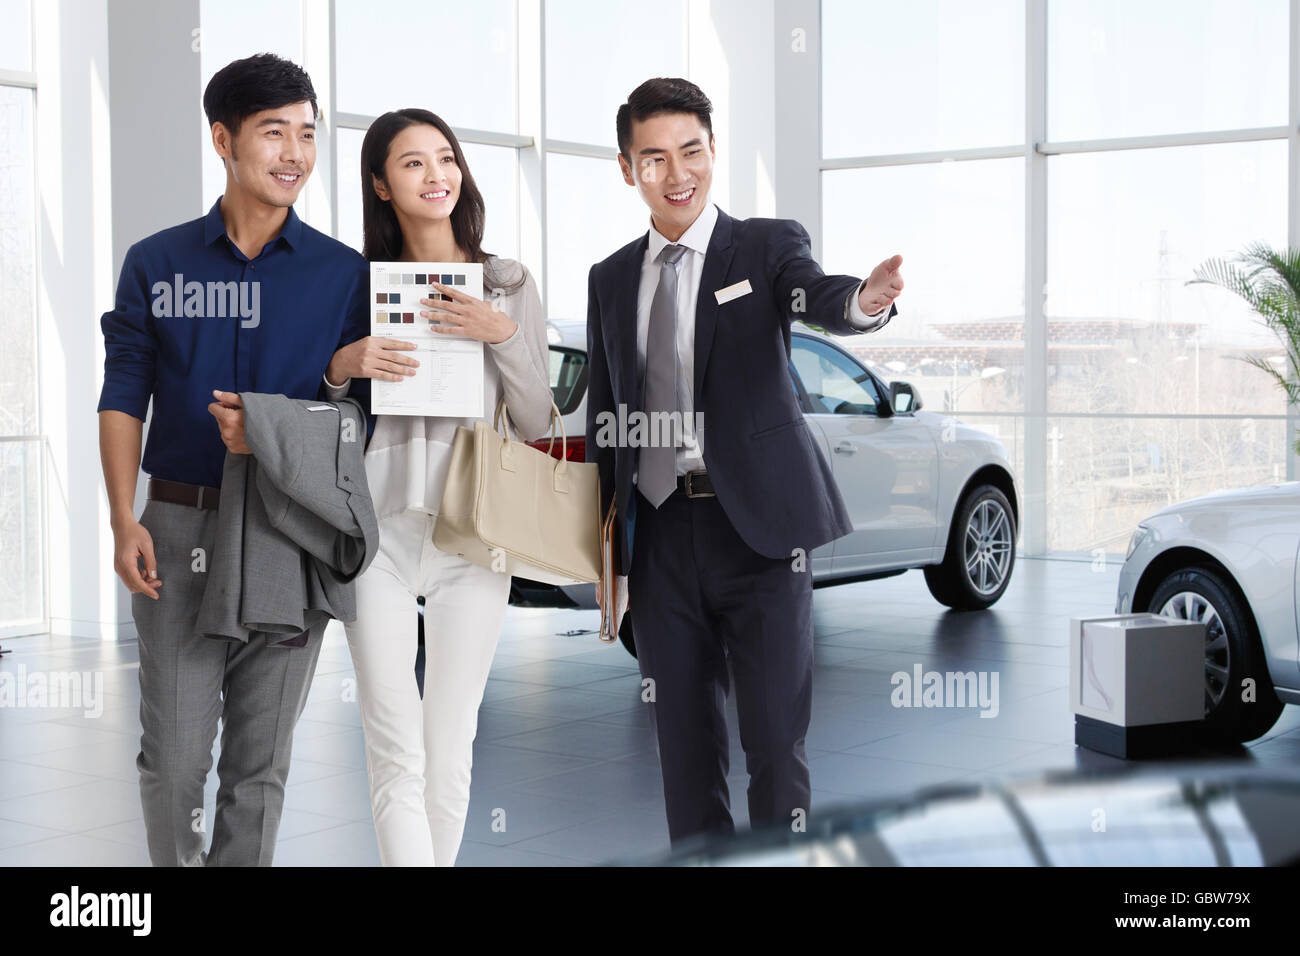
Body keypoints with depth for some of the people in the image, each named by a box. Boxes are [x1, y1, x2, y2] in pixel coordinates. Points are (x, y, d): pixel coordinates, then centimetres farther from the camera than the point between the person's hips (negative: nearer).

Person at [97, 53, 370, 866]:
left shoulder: (344, 273, 4)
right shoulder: (156, 264, 6)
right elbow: (124, 399, 5)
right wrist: (124, 522, -6)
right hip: (181, 525, 0)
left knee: (262, 760, 7)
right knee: (174, 754, 1)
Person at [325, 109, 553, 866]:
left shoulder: (510, 285, 7)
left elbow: (537, 423, 6)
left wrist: (504, 336, -10)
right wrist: (340, 367, -9)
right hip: (378, 527, 0)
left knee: (450, 750, 5)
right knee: (396, 754, -5)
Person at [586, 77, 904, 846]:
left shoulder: (768, 246, 1)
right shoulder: (611, 279, 13)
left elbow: (817, 298, -21)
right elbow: (605, 412, 15)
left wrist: (866, 299, -45)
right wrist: (602, 543, 9)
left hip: (758, 526, -3)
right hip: (659, 532, 4)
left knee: (777, 741, -2)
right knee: (686, 745, 10)